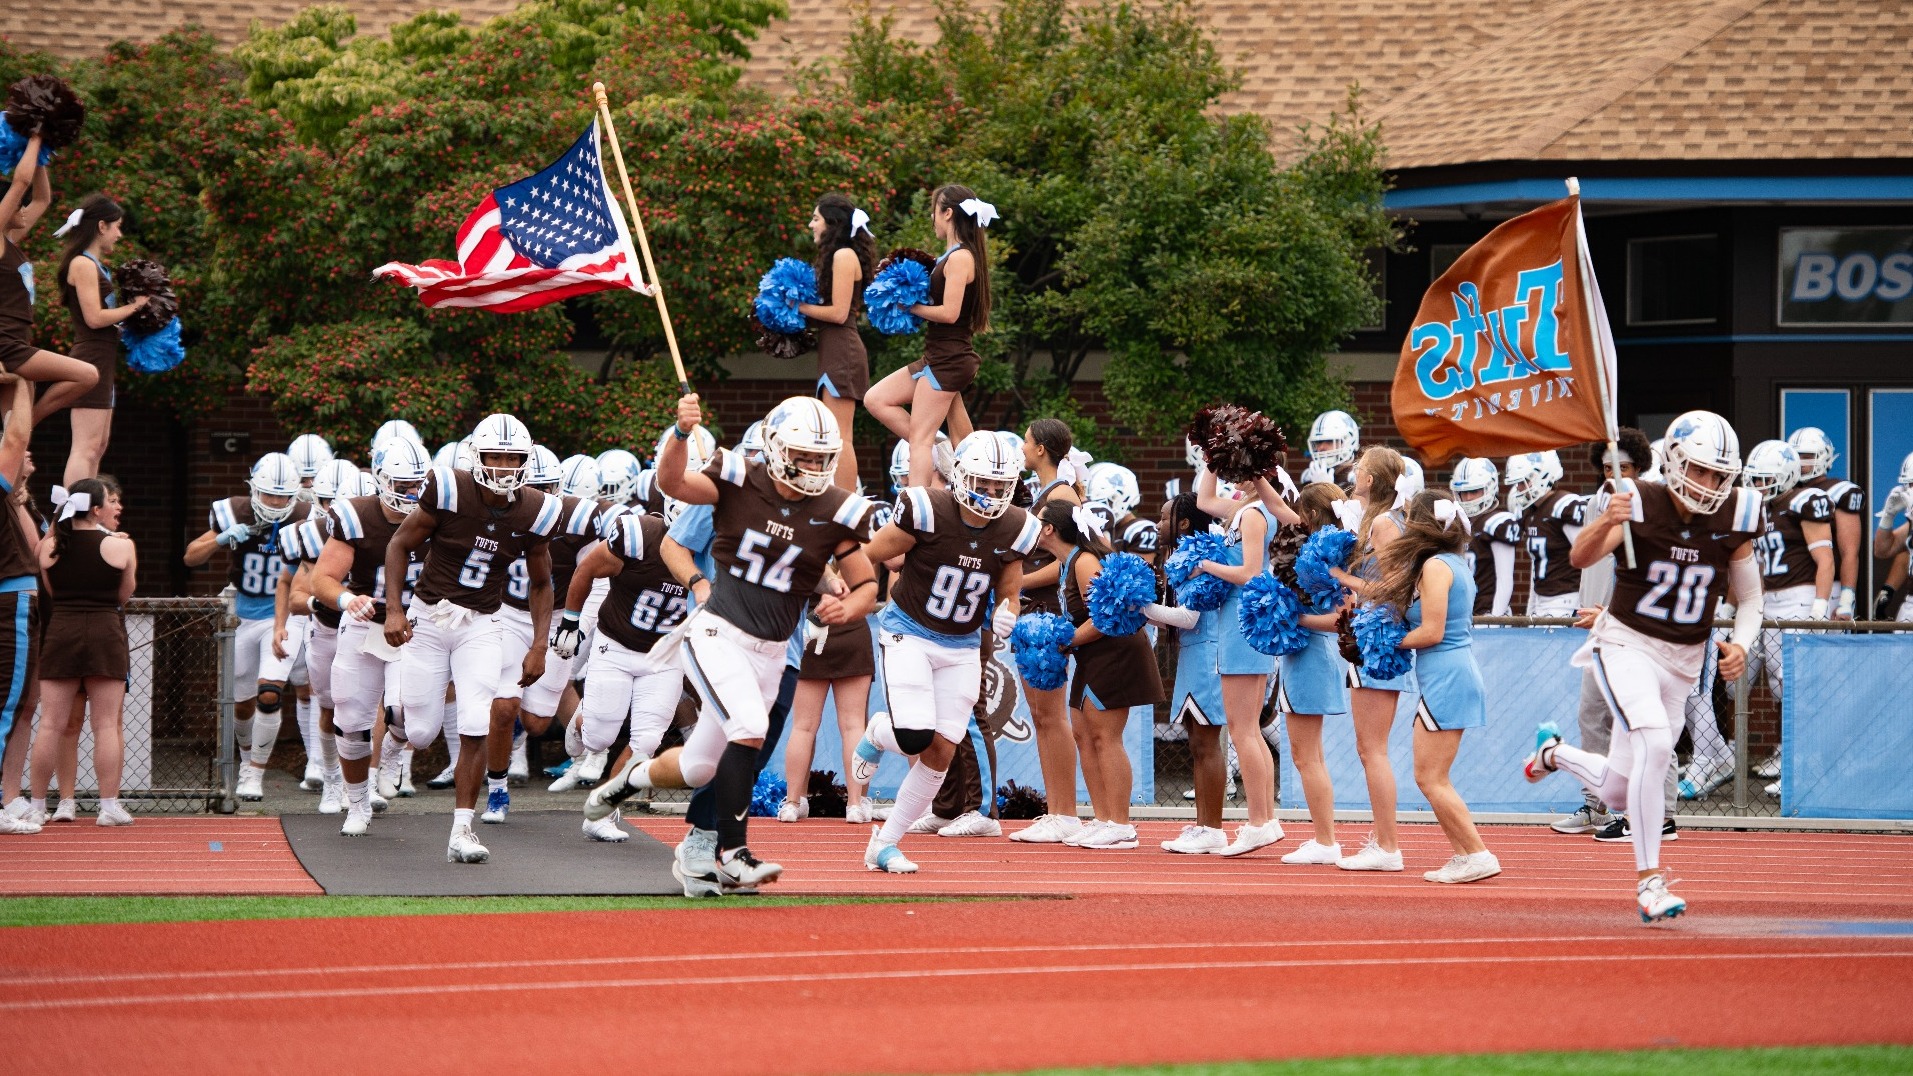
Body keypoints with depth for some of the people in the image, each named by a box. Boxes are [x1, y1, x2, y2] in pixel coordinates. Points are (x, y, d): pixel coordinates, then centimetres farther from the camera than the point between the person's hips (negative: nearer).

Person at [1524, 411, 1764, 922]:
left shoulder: (1733, 519, -6)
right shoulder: (1641, 505, -16)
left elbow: (1750, 600, 6)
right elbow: (1581, 558, -28)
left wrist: (1741, 644, -13)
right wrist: (1605, 522, -49)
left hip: (1683, 662, 4)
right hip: (1626, 645, -4)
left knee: (1618, 792, 9)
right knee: (1654, 745, -30)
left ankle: (1554, 752, 41)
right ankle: (1649, 881, -22)